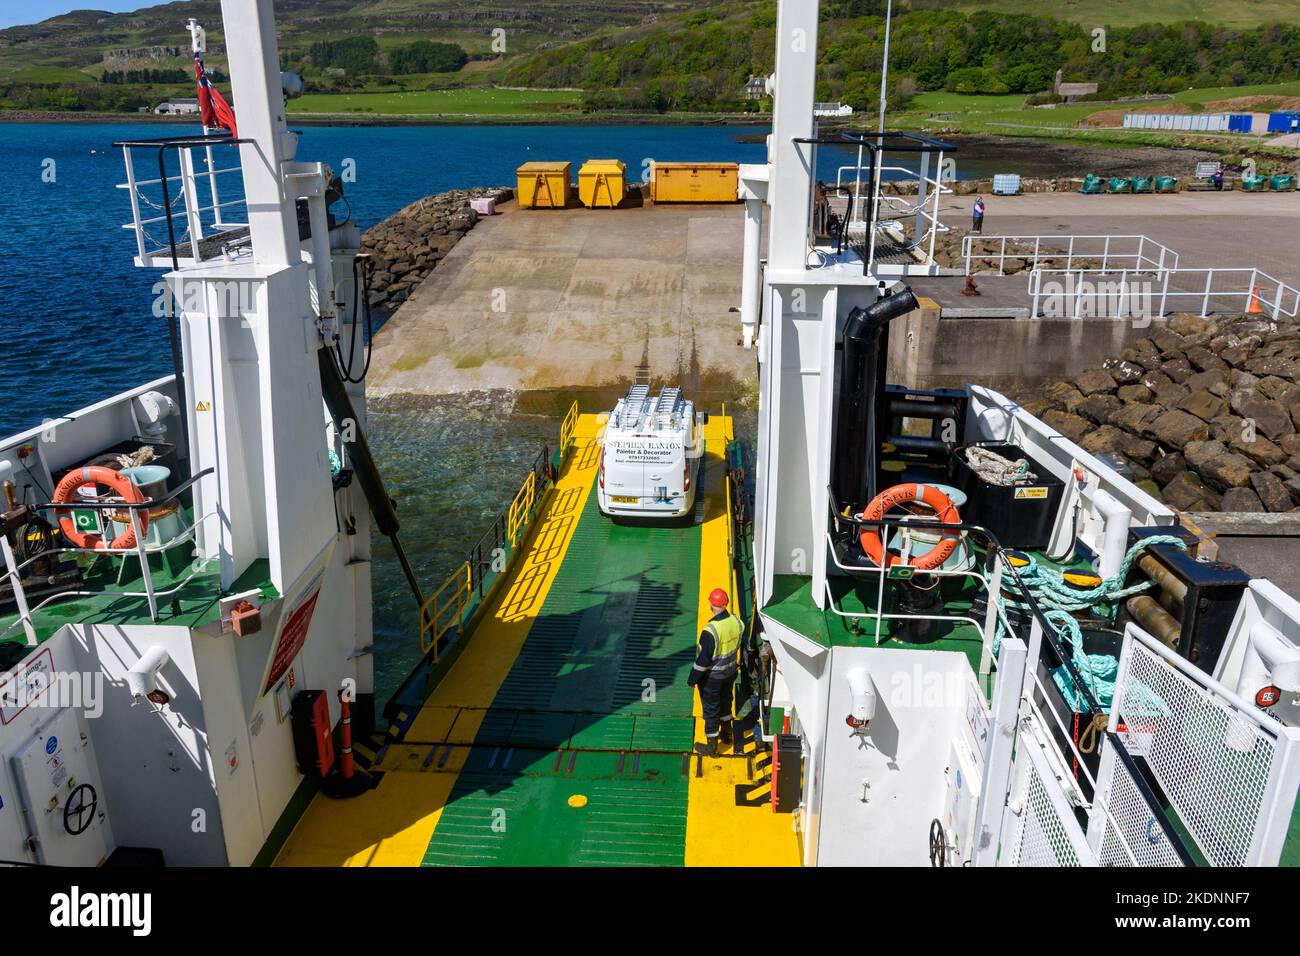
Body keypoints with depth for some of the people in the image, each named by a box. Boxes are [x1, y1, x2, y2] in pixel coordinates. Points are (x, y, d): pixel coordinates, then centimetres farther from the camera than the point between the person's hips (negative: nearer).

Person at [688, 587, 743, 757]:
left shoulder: (710, 630, -33)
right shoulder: (736, 621, -14)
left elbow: (703, 659, -25)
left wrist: (693, 678, -12)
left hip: (712, 677, -6)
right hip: (730, 672, 6)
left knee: (711, 710, 11)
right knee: (725, 702, 28)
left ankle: (711, 746, 25)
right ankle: (727, 734, 47)